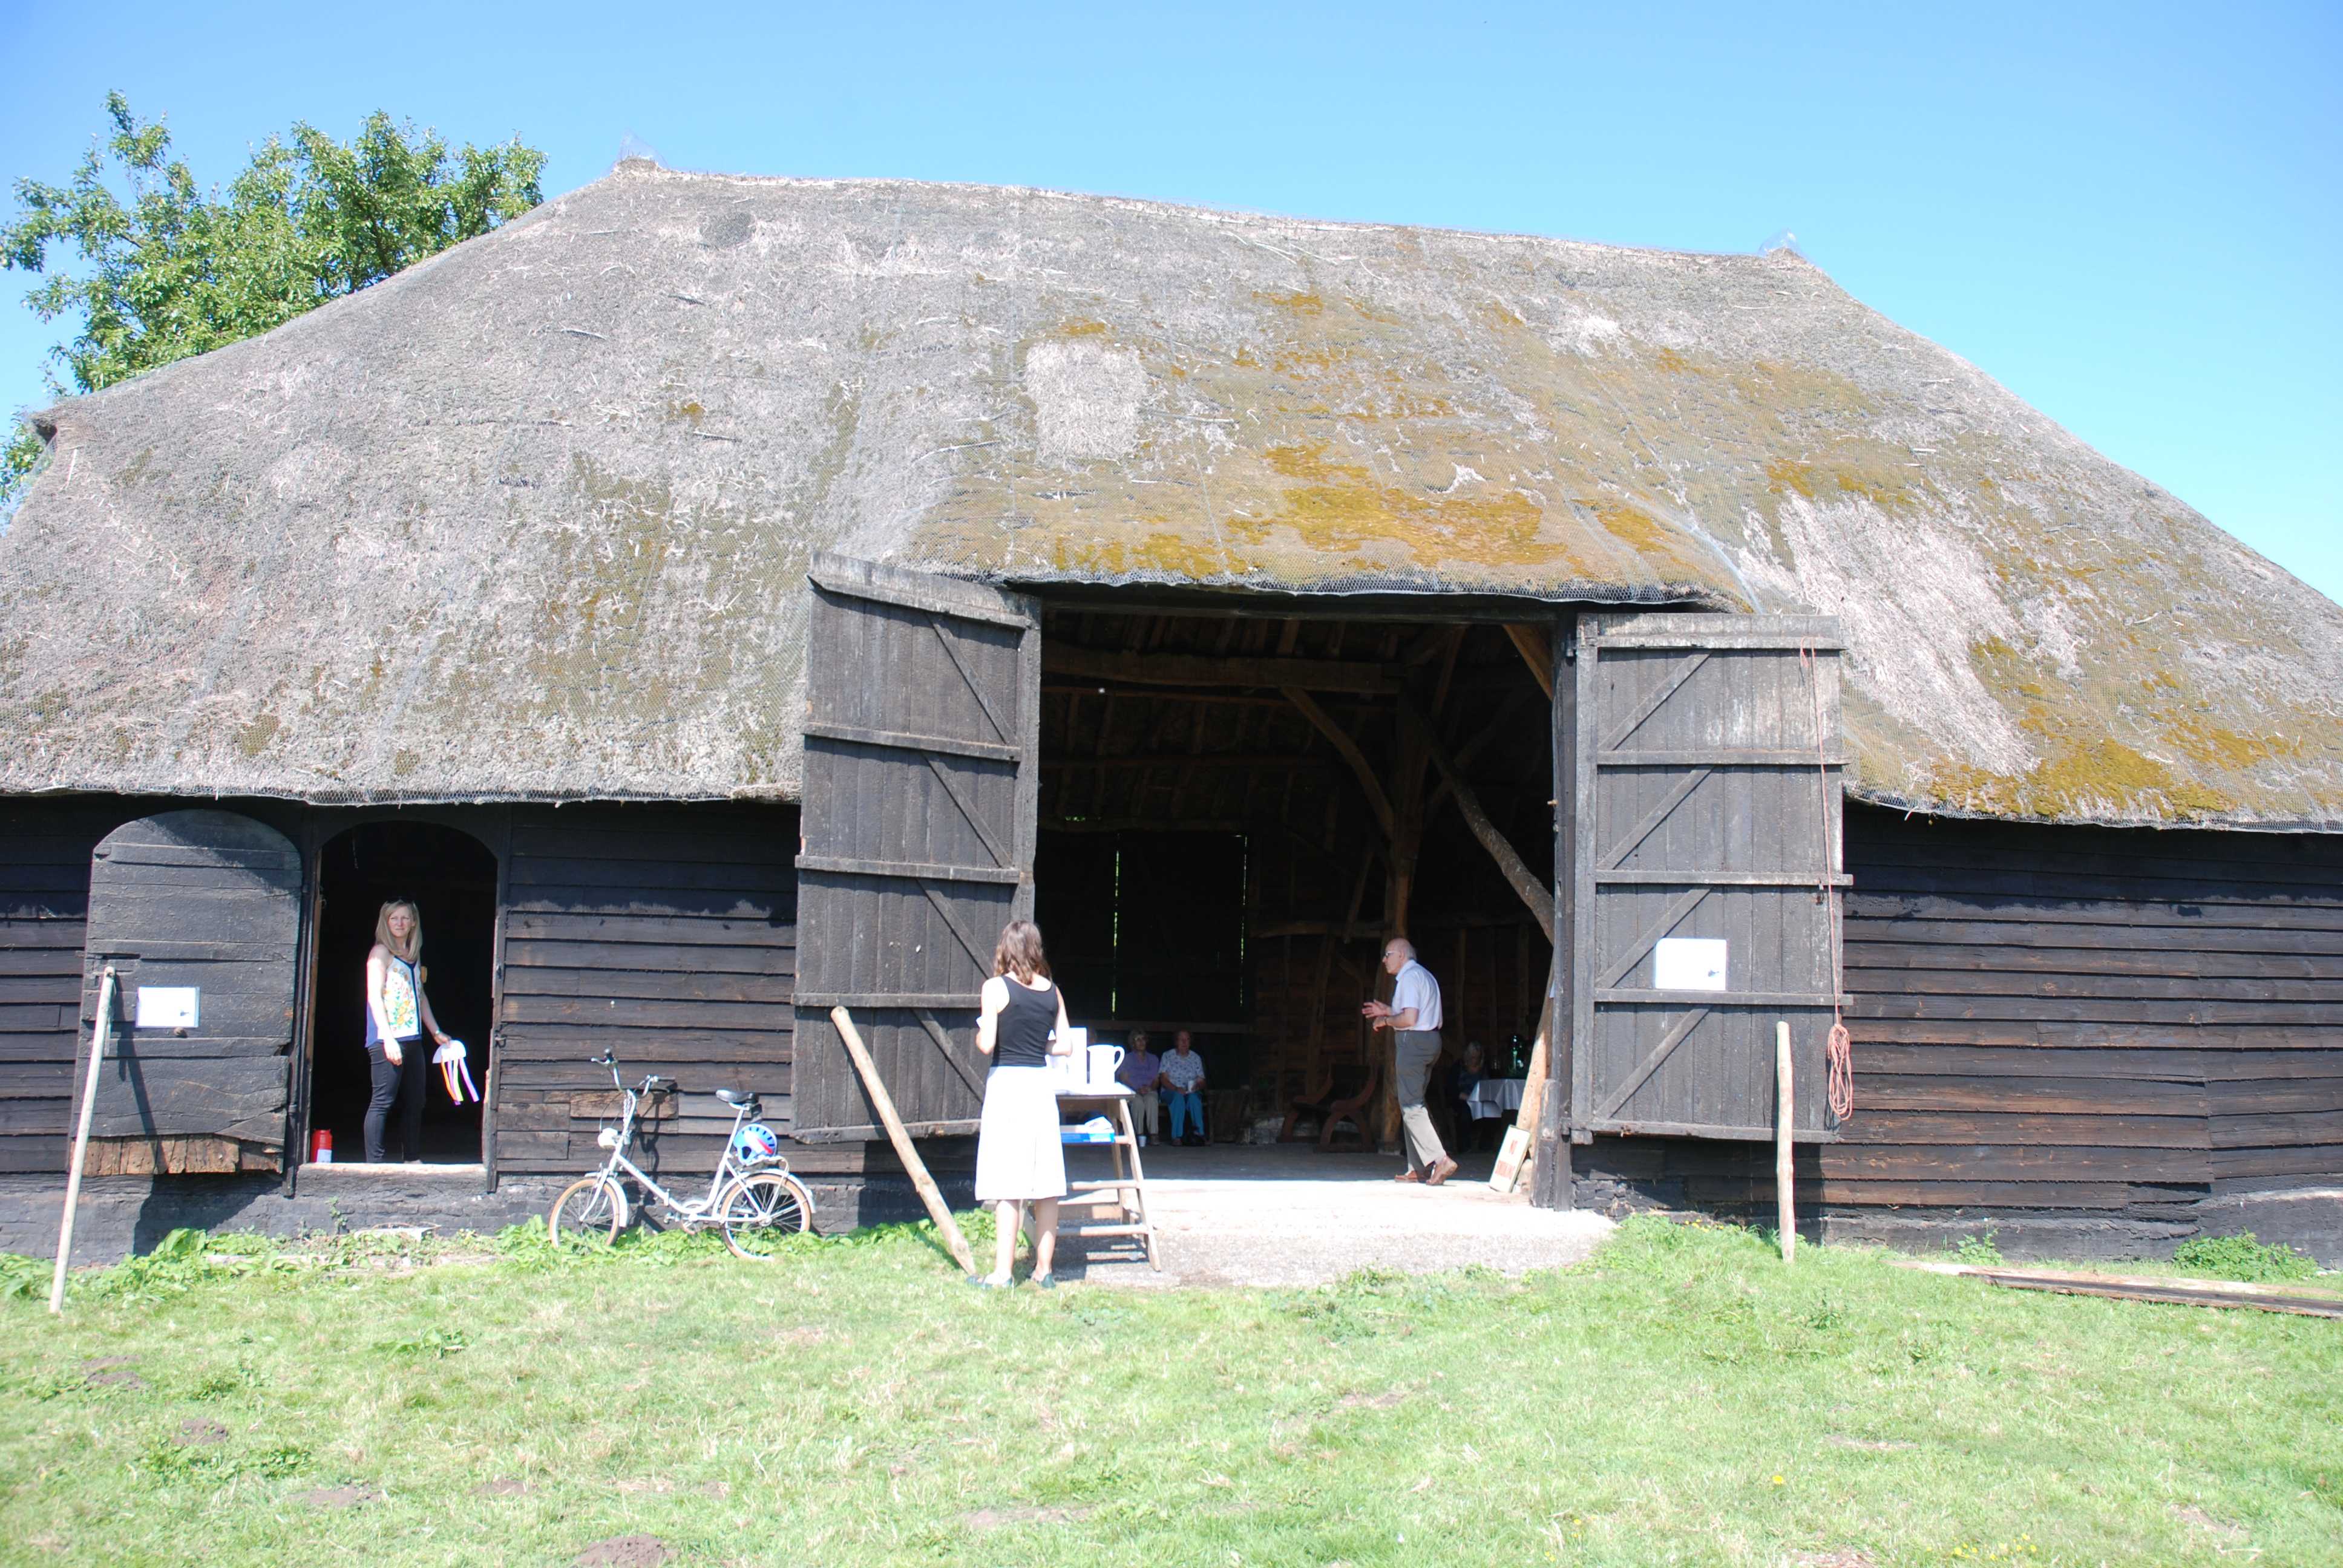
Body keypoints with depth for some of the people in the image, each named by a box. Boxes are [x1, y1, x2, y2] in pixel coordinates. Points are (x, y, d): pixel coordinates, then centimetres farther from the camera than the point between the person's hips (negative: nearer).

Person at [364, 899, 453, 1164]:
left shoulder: (414, 955, 18)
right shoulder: (381, 952, -3)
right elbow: (374, 996, -11)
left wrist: (436, 1032, 23)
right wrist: (388, 1038, -19)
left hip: (413, 1040, 8)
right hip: (387, 1040, -8)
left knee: (414, 1103, 11)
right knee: (383, 1102, -9)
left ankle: (412, 1159, 19)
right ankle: (374, 1163, -8)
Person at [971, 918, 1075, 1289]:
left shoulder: (995, 988, -6)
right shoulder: (1052, 991, 7)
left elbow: (986, 1045, -11)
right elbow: (1065, 1046, 8)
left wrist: (980, 1029, 9)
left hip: (1007, 1082, -4)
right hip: (1042, 1082, 5)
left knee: (1007, 1184, -3)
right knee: (1046, 1183, 8)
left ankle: (1002, 1272, -1)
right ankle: (1043, 1269, 13)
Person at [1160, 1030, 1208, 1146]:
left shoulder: (1196, 1058, 11)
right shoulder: (1168, 1056, 4)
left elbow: (1201, 1081, 6)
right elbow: (1164, 1080, -5)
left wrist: (1197, 1086, -18)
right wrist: (1176, 1089, -23)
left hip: (1191, 1093, 2)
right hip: (1171, 1092, -2)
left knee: (1194, 1097, -34)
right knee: (1178, 1097, -37)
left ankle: (1199, 1133, -38)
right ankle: (1177, 1136, -42)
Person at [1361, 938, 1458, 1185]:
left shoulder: (1410, 977, -13)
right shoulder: (1424, 975, 19)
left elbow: (1409, 1019, -22)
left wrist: (1385, 1020, -6)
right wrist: (1388, 1011, 23)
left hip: (1413, 1042, -10)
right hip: (1429, 1041, 10)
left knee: (1411, 1106, -10)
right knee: (1413, 1104, 12)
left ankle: (1439, 1160, -17)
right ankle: (1418, 1167, 12)